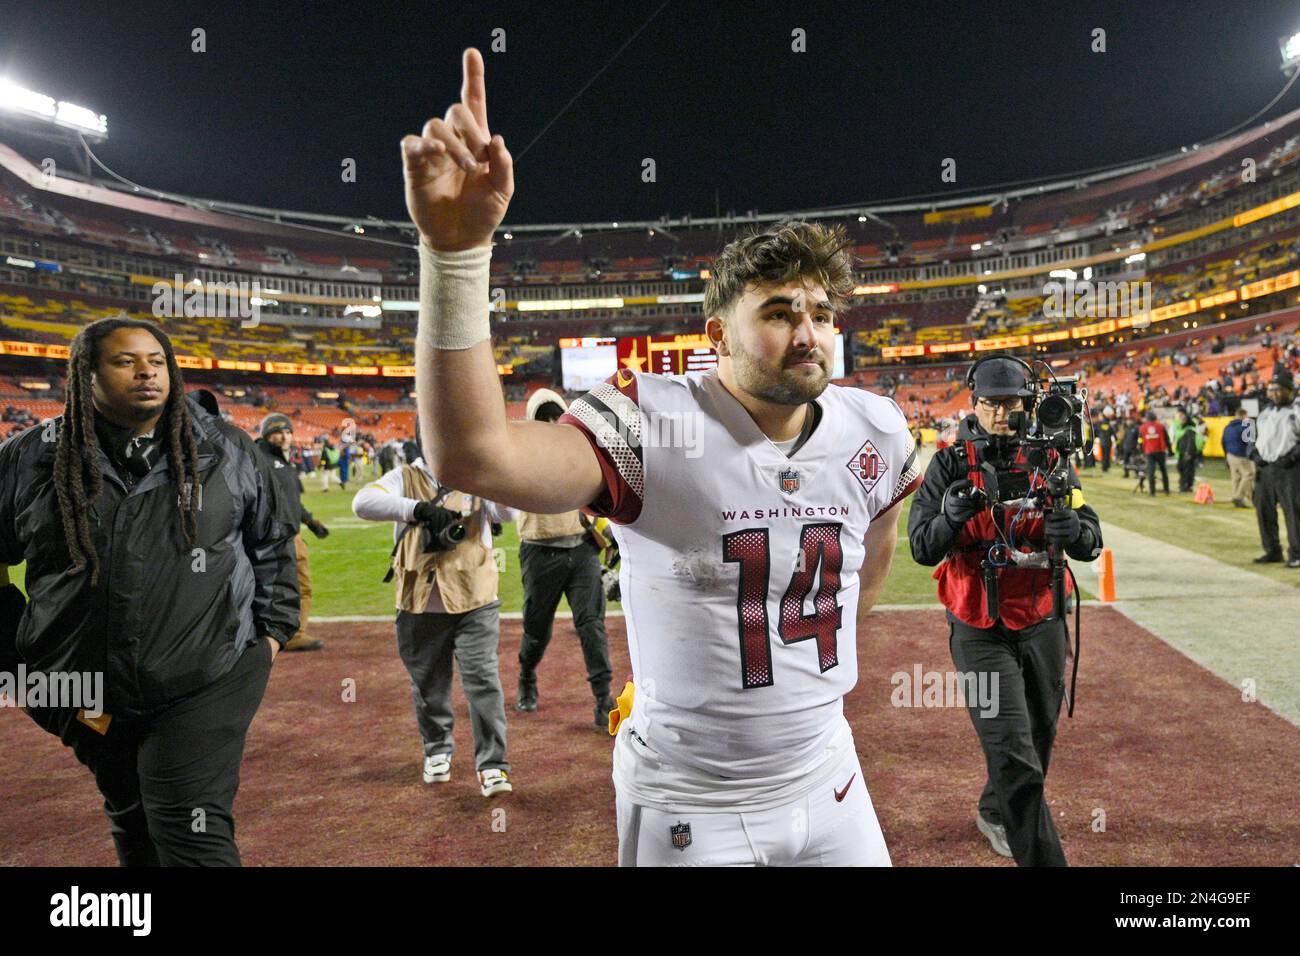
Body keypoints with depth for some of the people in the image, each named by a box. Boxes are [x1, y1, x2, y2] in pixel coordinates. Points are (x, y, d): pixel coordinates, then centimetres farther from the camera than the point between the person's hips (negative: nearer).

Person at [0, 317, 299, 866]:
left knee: (192, 831, -9)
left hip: (205, 681, -2)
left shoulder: (225, 450, 0)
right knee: (132, 823, 21)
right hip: (89, 693, 3)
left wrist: (272, 628, 6)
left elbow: (272, 544, 10)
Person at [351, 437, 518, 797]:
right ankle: (437, 751, 37)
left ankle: (492, 765, 3)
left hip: (474, 601, -1)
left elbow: (507, 511, -16)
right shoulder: (405, 478, 1)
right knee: (428, 684, 15)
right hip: (420, 604, 1)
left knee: (483, 679, -5)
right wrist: (420, 508, -29)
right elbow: (363, 503, -17)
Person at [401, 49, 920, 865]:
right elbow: (473, 455, -38)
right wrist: (457, 250, -47)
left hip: (829, 784, 5)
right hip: (687, 810, -4)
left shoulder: (876, 432, -5)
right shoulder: (653, 426, -22)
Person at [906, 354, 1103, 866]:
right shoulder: (950, 464, -7)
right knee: (1015, 757, -8)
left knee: (1039, 741, 19)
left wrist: (1075, 530, -25)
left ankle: (995, 814, 45)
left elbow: (1091, 543, -1)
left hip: (1043, 625, 4)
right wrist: (951, 517, -31)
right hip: (980, 631, -4)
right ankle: (1042, 855, 6)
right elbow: (921, 548, -10)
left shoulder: (1051, 462, 1)